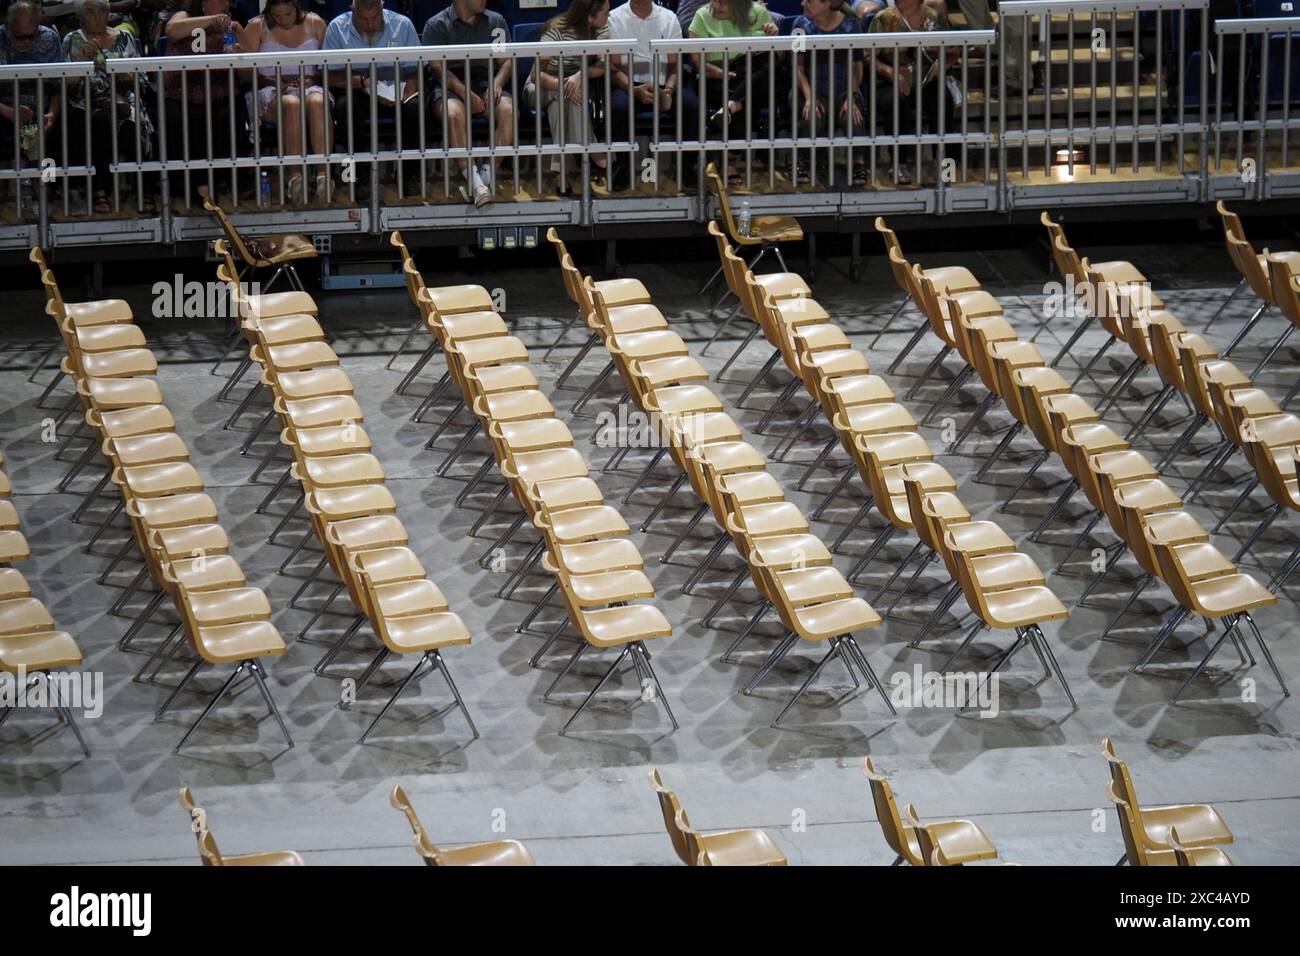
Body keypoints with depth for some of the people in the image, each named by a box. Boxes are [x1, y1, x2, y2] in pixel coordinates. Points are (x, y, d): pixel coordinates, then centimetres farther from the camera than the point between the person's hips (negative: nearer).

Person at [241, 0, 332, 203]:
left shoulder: (316, 24, 14)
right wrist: (274, 82, -11)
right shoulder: (257, 27, 9)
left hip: (310, 86, 1)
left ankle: (323, 171, -48)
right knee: (292, 104, -38)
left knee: (317, 102, -37)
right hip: (272, 91, -1)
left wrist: (312, 79, -7)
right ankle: (295, 176, -46)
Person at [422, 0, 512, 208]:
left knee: (508, 110, -30)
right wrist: (466, 93, -20)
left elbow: (507, 60, 12)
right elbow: (438, 67, -6)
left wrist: (496, 84, -11)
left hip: (486, 83, 3)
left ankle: (488, 173, -31)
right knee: (454, 114, -37)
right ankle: (472, 179, -41)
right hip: (451, 86, -3)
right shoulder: (437, 25, 4)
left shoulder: (496, 21, 17)